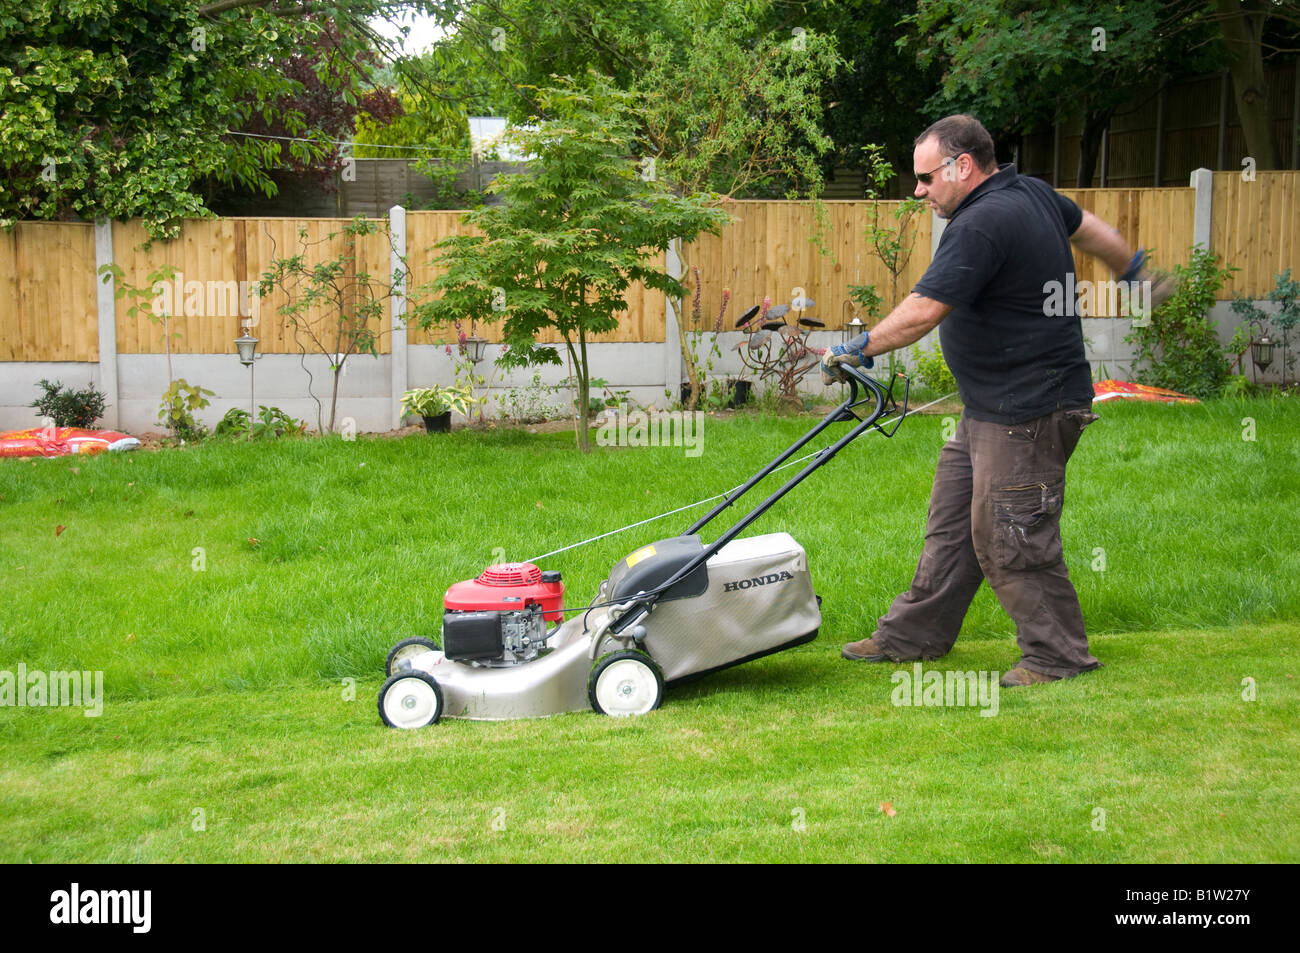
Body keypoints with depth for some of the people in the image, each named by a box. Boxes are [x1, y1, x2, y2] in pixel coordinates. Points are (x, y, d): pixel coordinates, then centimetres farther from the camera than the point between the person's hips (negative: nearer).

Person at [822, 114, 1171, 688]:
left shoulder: (982, 224, -22)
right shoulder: (1029, 192, 9)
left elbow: (922, 312, -26)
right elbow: (1088, 228, 25)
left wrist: (852, 352, -16)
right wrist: (1137, 273, 41)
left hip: (1029, 411, -11)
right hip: (990, 408, 11)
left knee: (1007, 536, -2)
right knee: (951, 521, 15)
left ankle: (1057, 656, 12)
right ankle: (913, 636, 25)